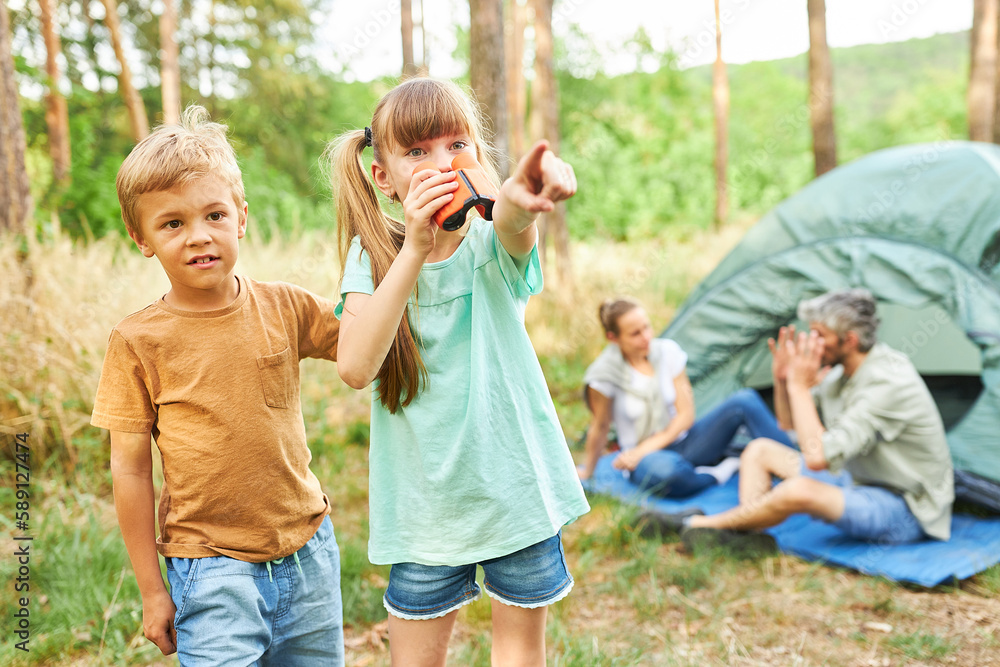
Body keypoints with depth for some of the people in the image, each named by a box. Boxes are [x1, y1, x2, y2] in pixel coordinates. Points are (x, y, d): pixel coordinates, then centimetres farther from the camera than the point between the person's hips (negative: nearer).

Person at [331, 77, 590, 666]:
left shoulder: (490, 242, -9)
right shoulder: (374, 254, -7)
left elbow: (513, 229, -35)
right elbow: (356, 367, -23)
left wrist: (520, 202, -60)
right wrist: (415, 249, -31)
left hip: (515, 484, 0)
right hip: (425, 501, 1)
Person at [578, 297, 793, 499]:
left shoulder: (667, 351, -6)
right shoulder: (604, 374, -17)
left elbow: (686, 414, -5)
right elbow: (600, 427, -4)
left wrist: (646, 448, -14)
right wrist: (586, 472, 5)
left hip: (682, 441, 4)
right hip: (647, 458, -4)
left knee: (745, 400, -18)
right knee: (665, 468, -44)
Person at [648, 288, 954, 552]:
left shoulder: (889, 382, -28)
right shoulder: (843, 371, 0)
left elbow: (818, 458, -34)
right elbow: (790, 423, 14)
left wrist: (800, 387, -27)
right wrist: (781, 380, -5)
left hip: (905, 513, -10)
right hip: (857, 480, 10)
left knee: (800, 490, -35)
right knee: (759, 450, 5)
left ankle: (701, 525, -15)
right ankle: (746, 536, -17)